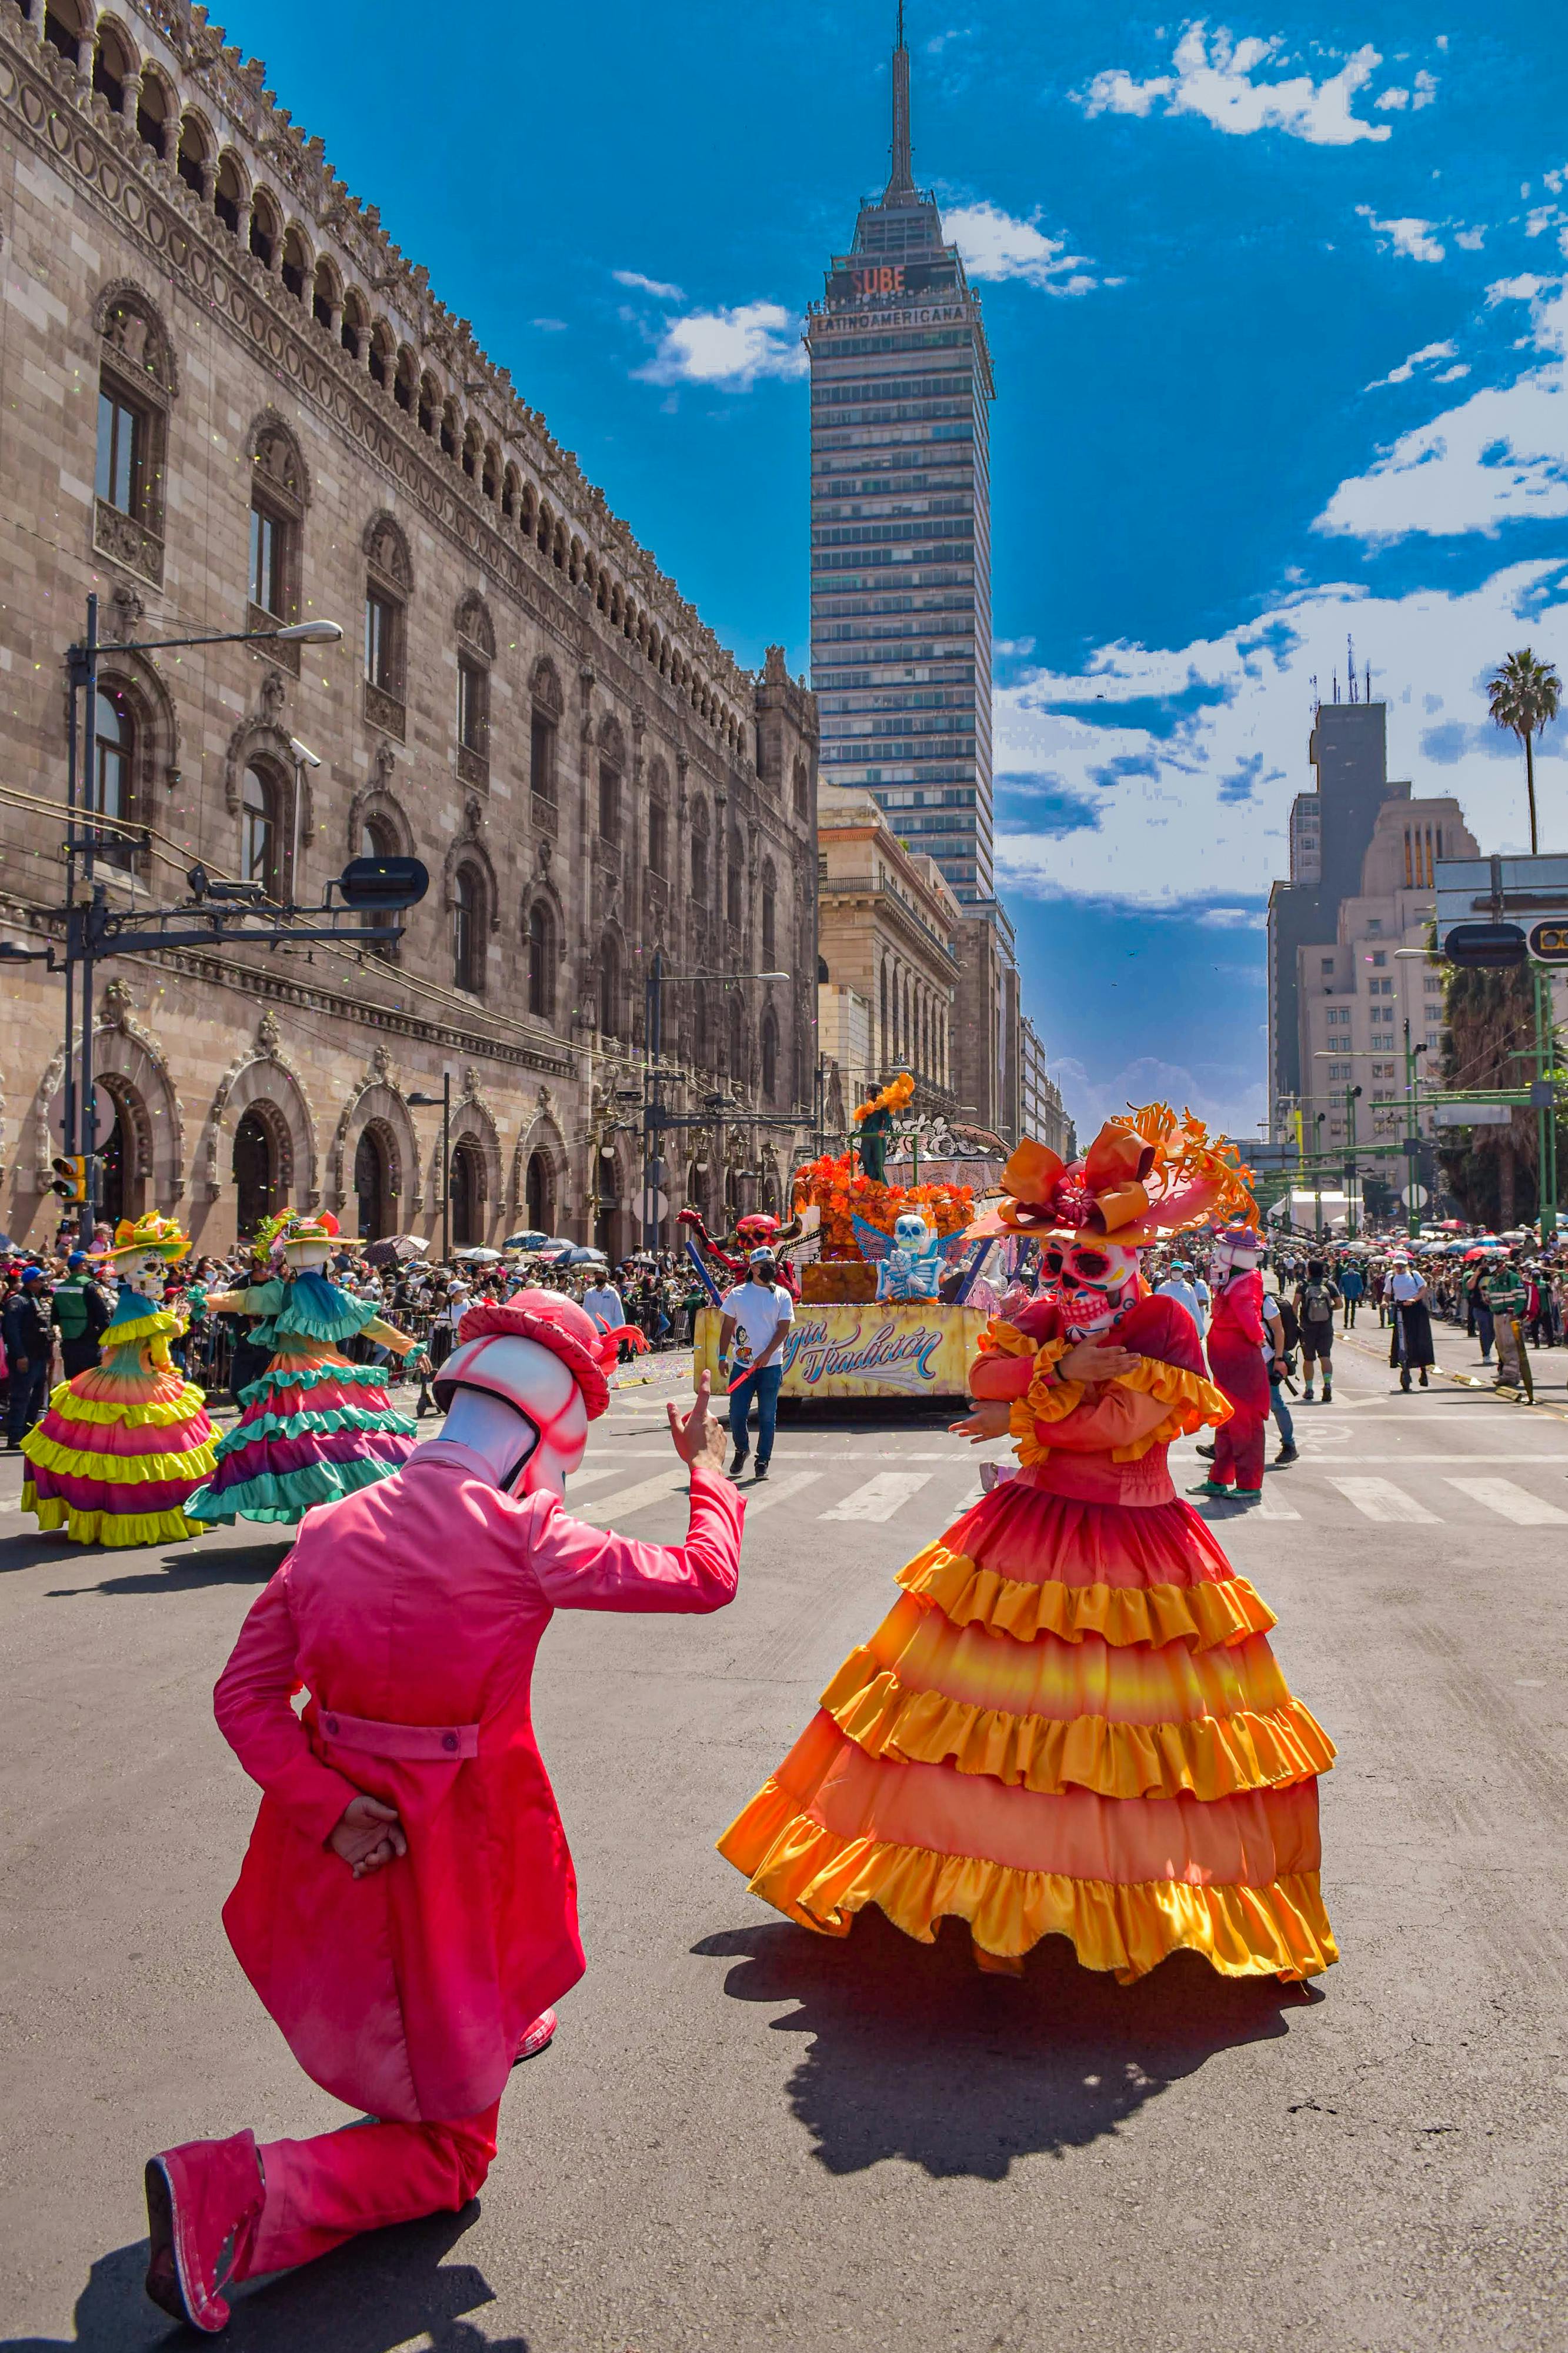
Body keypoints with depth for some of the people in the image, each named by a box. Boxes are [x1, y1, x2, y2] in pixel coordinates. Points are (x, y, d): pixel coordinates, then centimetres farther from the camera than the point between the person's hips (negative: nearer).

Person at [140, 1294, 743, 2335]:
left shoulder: (335, 1526, -4)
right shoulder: (522, 1535, -19)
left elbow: (245, 1693, -6)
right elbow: (707, 1579, -11)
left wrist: (331, 1808, -12)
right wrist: (710, 1469, 5)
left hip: (345, 1845, 7)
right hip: (440, 1866, -6)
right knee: (447, 2153, 11)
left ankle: (498, 2025, 55)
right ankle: (229, 2198, -9)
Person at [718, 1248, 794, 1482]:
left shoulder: (782, 1295, 2)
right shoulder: (737, 1293, 3)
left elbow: (783, 1328, -4)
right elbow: (727, 1326, 6)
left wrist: (767, 1354, -15)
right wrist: (722, 1357, 0)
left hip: (771, 1366, 0)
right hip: (742, 1364, 1)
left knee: (768, 1417, 3)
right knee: (737, 1414, 0)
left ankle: (763, 1461, 13)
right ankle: (742, 1450, 26)